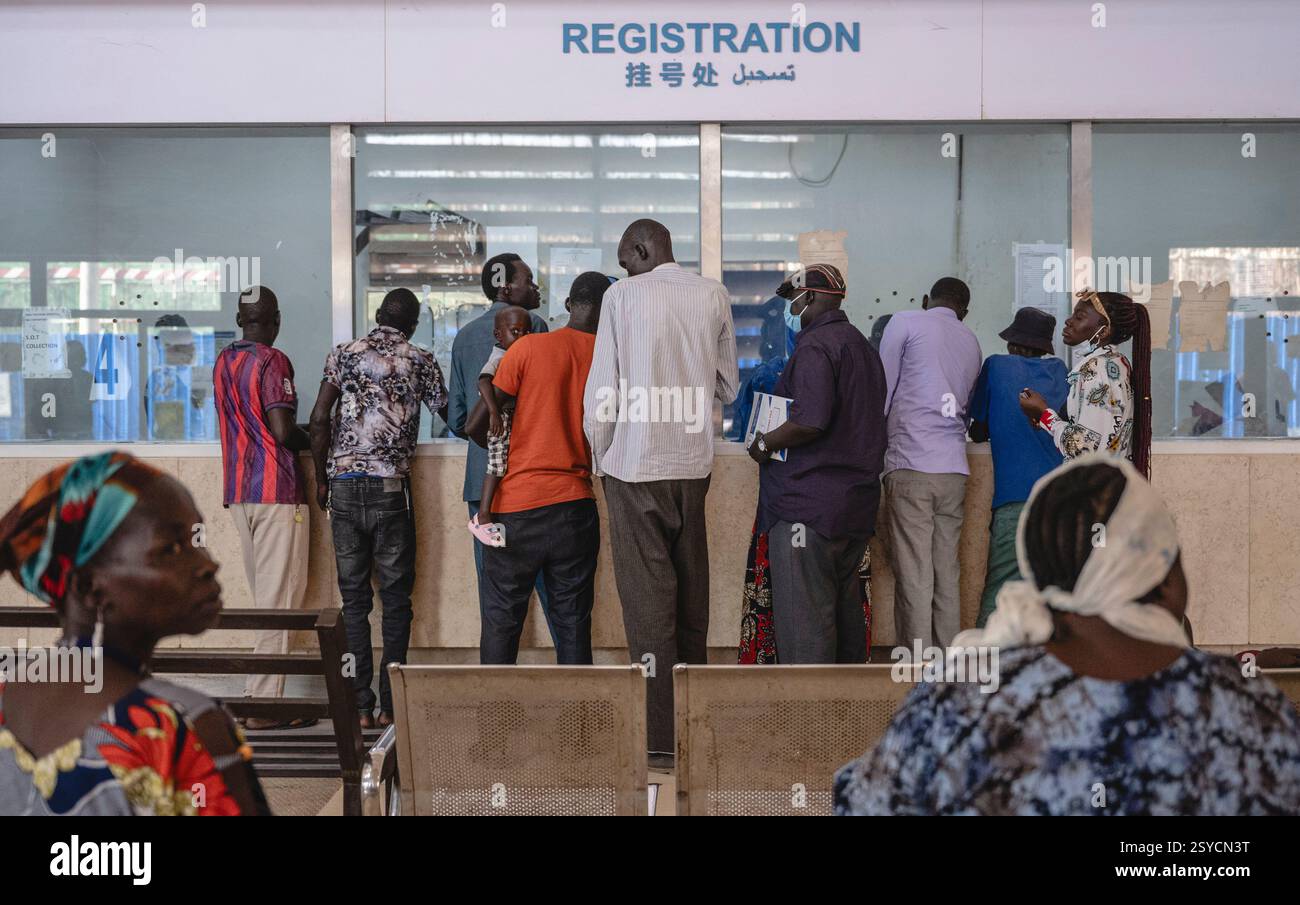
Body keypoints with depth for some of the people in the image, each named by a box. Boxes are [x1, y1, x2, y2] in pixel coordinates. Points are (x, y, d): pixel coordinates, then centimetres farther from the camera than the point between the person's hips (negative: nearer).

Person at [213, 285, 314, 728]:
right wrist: (311, 442, 2)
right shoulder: (272, 361, -10)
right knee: (280, 600, -4)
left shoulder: (223, 361, 14)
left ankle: (264, 696, 14)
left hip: (238, 492, 8)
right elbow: (282, 430, -17)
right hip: (277, 491, -8)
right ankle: (262, 704, -4)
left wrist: (297, 436, 19)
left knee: (263, 597, 12)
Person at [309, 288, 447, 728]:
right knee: (396, 598, 5)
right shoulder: (420, 361, 6)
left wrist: (321, 479, 9)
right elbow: (448, 415, 14)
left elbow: (320, 419, 1)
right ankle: (390, 704, 5)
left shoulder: (343, 354, 9)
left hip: (344, 483, 2)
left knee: (354, 597, 6)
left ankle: (359, 705, 6)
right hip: (391, 484, -2)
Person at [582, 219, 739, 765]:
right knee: (691, 593, 14)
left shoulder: (624, 295, -6)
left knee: (648, 600, -1)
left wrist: (601, 457, 6)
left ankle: (660, 739, 1)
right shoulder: (714, 295, 5)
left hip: (636, 466, -4)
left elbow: (602, 389, -7)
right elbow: (729, 387, 11)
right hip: (694, 463, 4)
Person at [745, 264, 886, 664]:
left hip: (809, 507, -10)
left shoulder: (816, 345, -13)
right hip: (858, 504, 10)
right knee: (846, 609, 17)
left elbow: (810, 420, -25)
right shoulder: (864, 347, 19)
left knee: (803, 620, -6)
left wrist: (765, 444, -10)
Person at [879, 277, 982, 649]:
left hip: (911, 466, -5)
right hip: (954, 469, 5)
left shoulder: (905, 322, 3)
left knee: (914, 578, -6)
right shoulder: (972, 342, 19)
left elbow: (882, 391, 1)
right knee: (947, 575, 7)